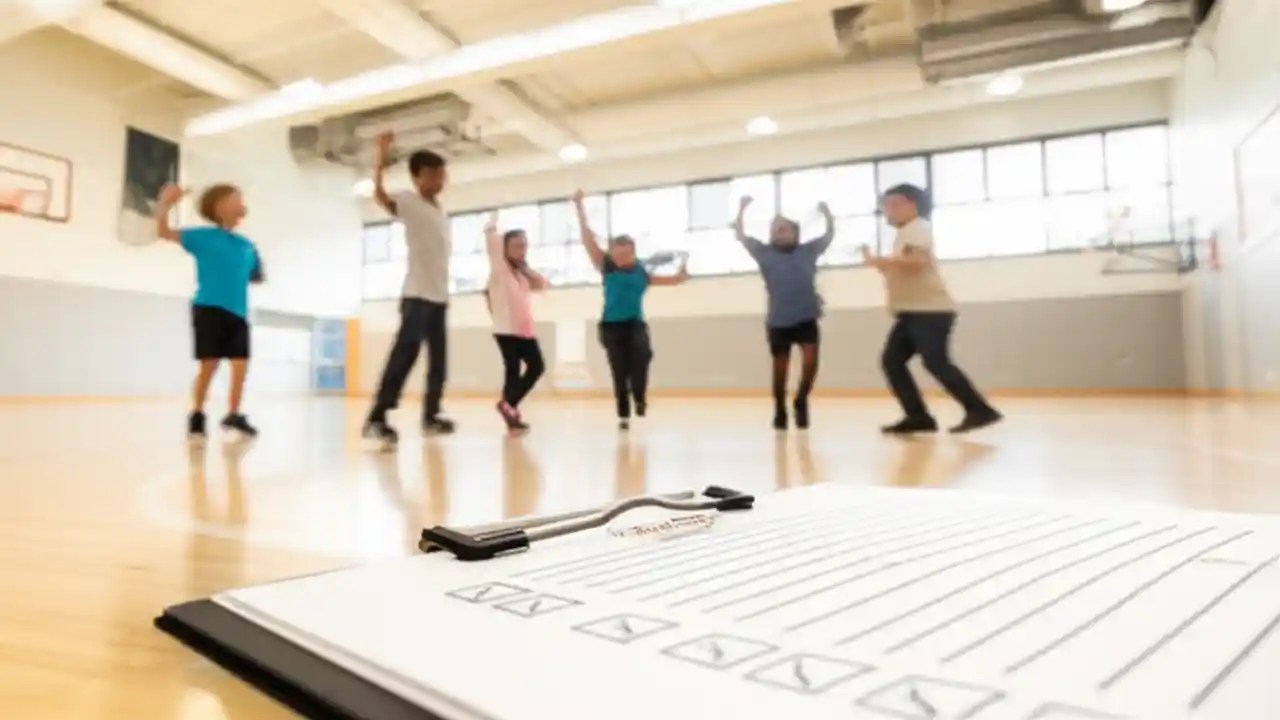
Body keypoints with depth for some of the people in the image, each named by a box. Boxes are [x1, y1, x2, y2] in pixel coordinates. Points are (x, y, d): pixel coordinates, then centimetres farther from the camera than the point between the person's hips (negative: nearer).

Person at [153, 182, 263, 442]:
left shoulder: (247, 246, 13)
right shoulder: (204, 237, 1)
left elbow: (256, 276, 26)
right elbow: (164, 232, -2)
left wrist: (253, 275, 5)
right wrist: (164, 205, -14)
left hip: (238, 313, 4)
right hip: (209, 309, -4)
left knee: (241, 364, 1)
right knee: (209, 364, -3)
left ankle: (234, 416, 14)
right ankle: (196, 417, 12)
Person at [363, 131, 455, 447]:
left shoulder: (442, 213, 19)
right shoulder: (408, 202, -2)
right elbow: (380, 195, -20)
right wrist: (380, 159, -30)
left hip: (440, 296, 8)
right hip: (417, 294, -8)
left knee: (438, 358, 11)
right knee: (405, 353, -15)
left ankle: (431, 415, 21)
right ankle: (376, 418, -15)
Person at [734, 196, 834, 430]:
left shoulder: (807, 251, 9)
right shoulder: (764, 252, 7)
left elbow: (830, 234, 12)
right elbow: (741, 235, 8)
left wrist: (826, 213, -1)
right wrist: (742, 210, 0)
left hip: (806, 318, 0)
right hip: (778, 321, 0)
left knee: (810, 361, -16)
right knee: (780, 368, 8)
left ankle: (801, 401, 8)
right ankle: (780, 411, 25)